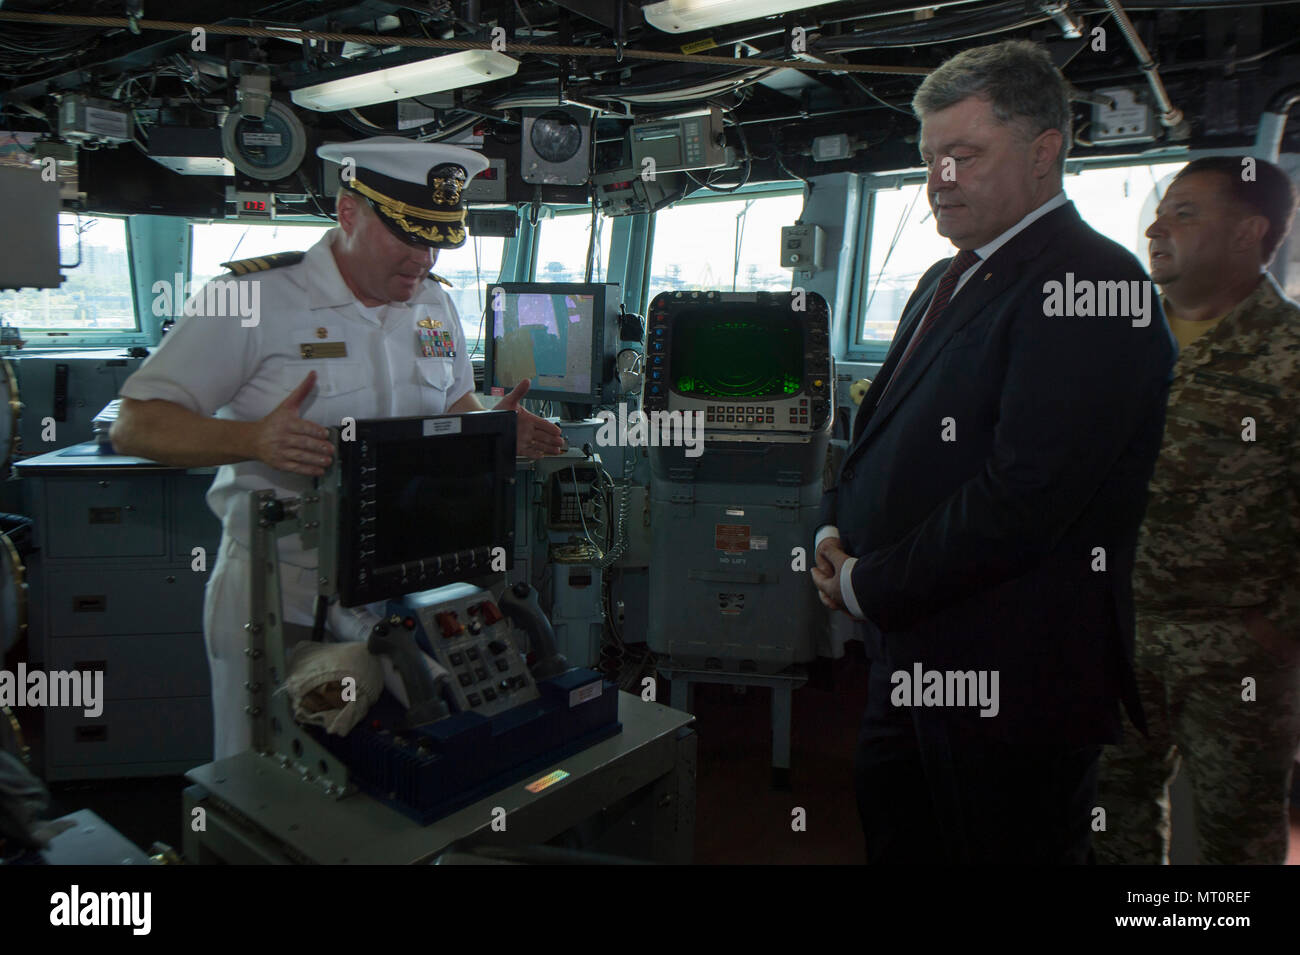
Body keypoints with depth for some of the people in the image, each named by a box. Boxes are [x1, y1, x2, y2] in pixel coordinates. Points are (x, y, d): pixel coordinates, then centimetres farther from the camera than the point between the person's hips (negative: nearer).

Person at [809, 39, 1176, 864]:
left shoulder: (1091, 284, -16)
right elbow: (883, 434, 19)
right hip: (911, 661, 9)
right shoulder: (950, 279, 15)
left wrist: (869, 587, -15)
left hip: (1013, 682, -8)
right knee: (893, 837, 21)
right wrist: (838, 532, 1)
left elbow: (1025, 497, -24)